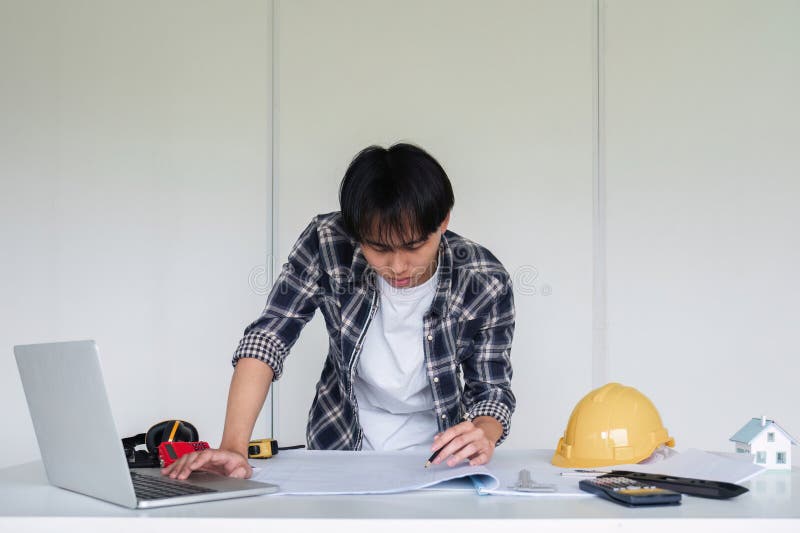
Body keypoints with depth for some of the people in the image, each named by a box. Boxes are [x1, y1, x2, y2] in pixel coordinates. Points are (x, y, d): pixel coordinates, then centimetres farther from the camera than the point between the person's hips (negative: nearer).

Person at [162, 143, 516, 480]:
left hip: (437, 459, -1)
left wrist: (483, 433, -32)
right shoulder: (326, 243, -17)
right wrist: (233, 447, -30)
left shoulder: (485, 283, -17)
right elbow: (268, 338, -17)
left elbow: (493, 389, -7)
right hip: (339, 451, 1)